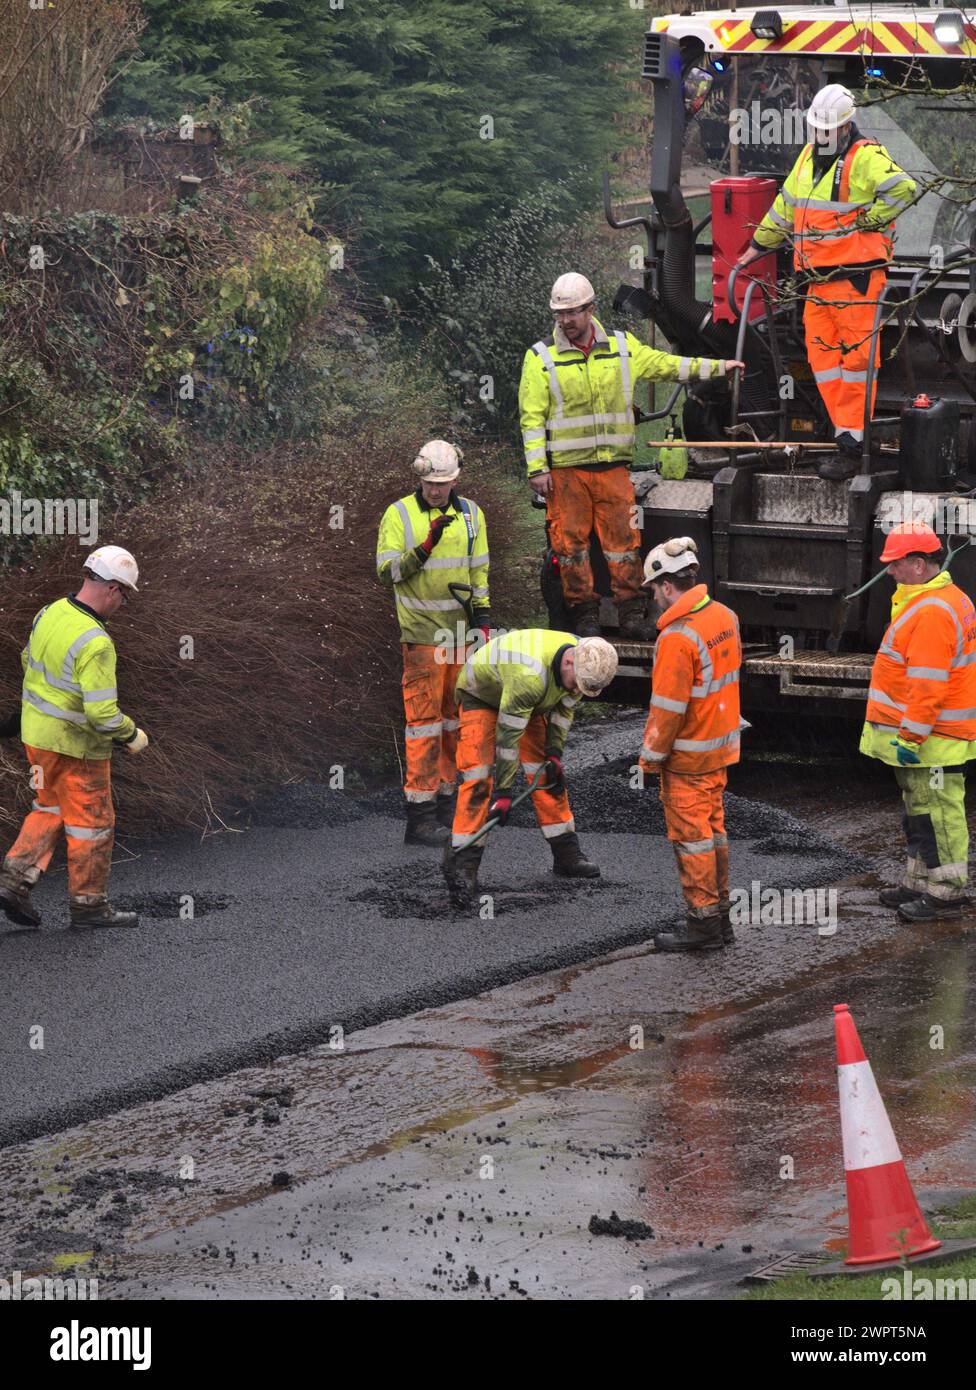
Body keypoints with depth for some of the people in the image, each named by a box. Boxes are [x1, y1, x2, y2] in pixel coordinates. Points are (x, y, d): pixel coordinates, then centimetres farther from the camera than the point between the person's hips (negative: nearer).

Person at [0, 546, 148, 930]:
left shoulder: (50, 614, -4)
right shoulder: (95, 643, -29)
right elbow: (102, 715, -29)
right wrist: (132, 735, -10)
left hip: (37, 729, 8)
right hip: (76, 744, -8)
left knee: (51, 809, 24)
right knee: (92, 821, 9)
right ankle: (88, 904, 20)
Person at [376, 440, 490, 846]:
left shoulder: (471, 514, 10)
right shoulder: (398, 515, -4)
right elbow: (386, 571, -10)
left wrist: (483, 617, 10)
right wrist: (426, 546, -21)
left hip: (461, 631, 5)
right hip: (422, 632, -5)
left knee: (454, 716, 9)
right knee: (424, 718, -9)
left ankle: (445, 798, 17)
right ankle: (420, 815, -9)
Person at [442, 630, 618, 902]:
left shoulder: (584, 661, -19)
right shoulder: (530, 675, -43)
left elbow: (564, 708, 0)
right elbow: (507, 735, -37)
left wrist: (554, 753, -6)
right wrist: (503, 791, -32)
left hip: (531, 703, 7)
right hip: (481, 695, -7)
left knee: (548, 774, 2)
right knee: (478, 777, -18)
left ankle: (566, 854, 10)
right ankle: (462, 865, -18)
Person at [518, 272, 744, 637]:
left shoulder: (622, 348, 9)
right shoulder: (541, 357, 0)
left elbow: (666, 366, 21)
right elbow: (532, 417, -1)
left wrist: (717, 367, 22)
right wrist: (537, 469, -7)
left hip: (613, 466, 2)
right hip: (566, 469, -2)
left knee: (623, 538, -1)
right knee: (571, 540, -1)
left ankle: (631, 612, 5)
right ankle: (584, 614, 7)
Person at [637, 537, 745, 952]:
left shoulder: (678, 637, -24)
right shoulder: (724, 617, 2)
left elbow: (668, 708, -22)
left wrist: (651, 757, -11)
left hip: (689, 756, -8)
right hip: (721, 745, 8)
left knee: (691, 836, 1)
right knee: (713, 829, 16)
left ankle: (704, 923, 5)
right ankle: (720, 918, 23)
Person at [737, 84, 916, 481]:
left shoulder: (866, 158, -11)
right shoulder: (808, 157, 15)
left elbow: (902, 189, -26)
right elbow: (786, 205, 28)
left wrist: (868, 221, -16)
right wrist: (759, 244, 34)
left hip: (857, 277, -8)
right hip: (818, 280, 8)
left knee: (856, 357, -6)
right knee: (821, 357, 4)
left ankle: (851, 444, -6)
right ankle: (846, 431, 8)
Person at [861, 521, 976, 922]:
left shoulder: (932, 612, -21)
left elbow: (928, 684, -25)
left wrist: (910, 736, -23)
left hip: (932, 739, -11)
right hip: (919, 735, 11)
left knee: (936, 813, -5)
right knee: (920, 811, 18)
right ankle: (919, 884, 27)